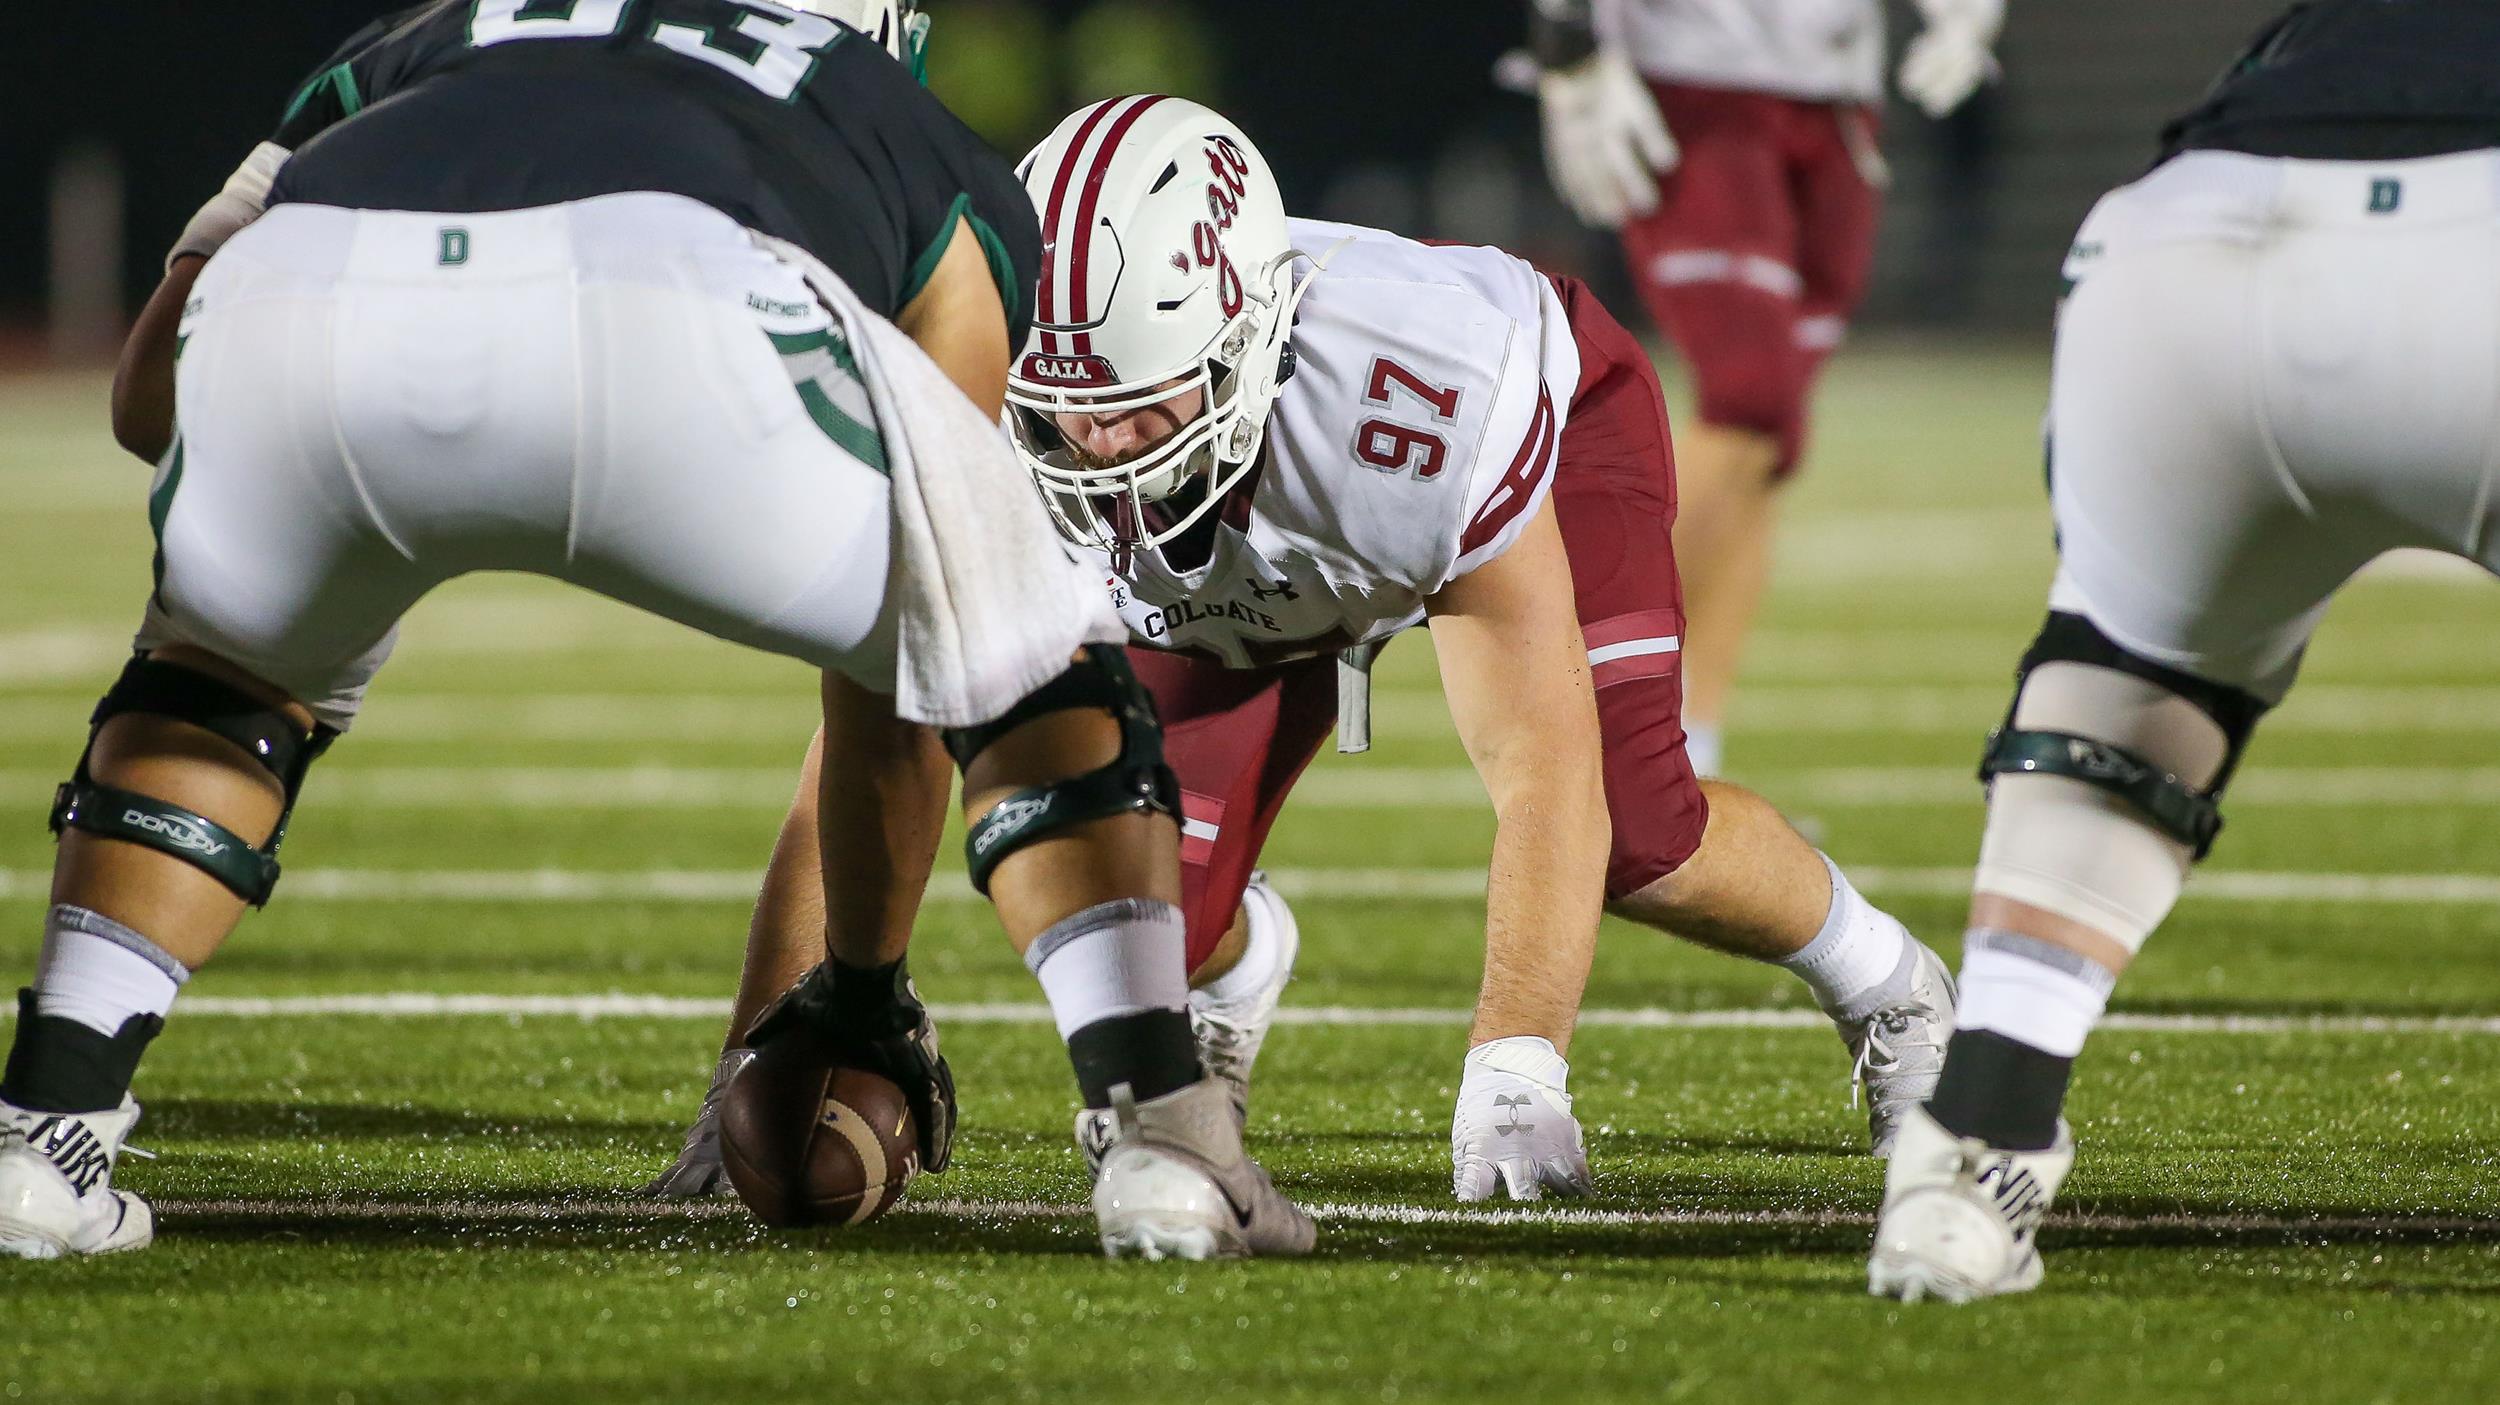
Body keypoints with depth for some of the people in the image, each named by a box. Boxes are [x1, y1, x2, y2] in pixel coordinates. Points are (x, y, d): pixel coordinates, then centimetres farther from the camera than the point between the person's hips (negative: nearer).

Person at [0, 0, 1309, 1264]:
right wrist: (864, 989, 53)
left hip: (292, 295, 3)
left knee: (228, 671, 36)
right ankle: (1166, 1137, 14)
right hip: (663, 319, -2)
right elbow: (894, 679, 43)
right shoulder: (929, 170, 40)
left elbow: (150, 396, 31)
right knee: (1022, 662, 25)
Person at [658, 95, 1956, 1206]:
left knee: (1629, 839, -20)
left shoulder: (1426, 405, -48)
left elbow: (1541, 773, -43)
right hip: (1245, 587, 3)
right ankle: (1235, 964, 31)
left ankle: (1879, 984, 14)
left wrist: (1513, 1076, -49)